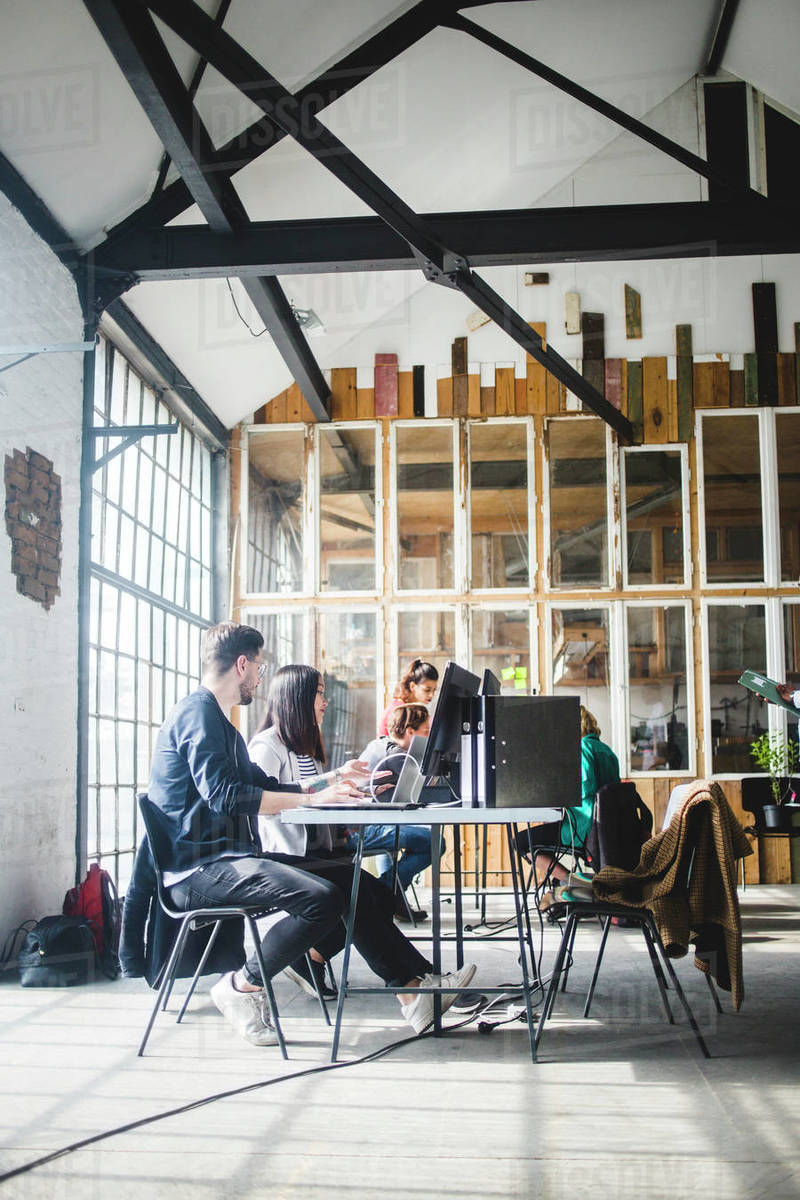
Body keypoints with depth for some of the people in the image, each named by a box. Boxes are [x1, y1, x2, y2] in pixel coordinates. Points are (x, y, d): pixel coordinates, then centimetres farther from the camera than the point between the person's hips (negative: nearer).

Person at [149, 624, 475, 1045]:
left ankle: (414, 985, 1)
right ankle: (241, 987, -10)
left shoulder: (215, 718, 22)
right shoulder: (197, 713, -11)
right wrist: (311, 799, -20)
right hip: (200, 867, -10)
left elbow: (264, 786, 26)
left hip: (230, 857, 10)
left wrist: (327, 782, 26)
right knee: (322, 897, -28)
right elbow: (223, 794, -23)